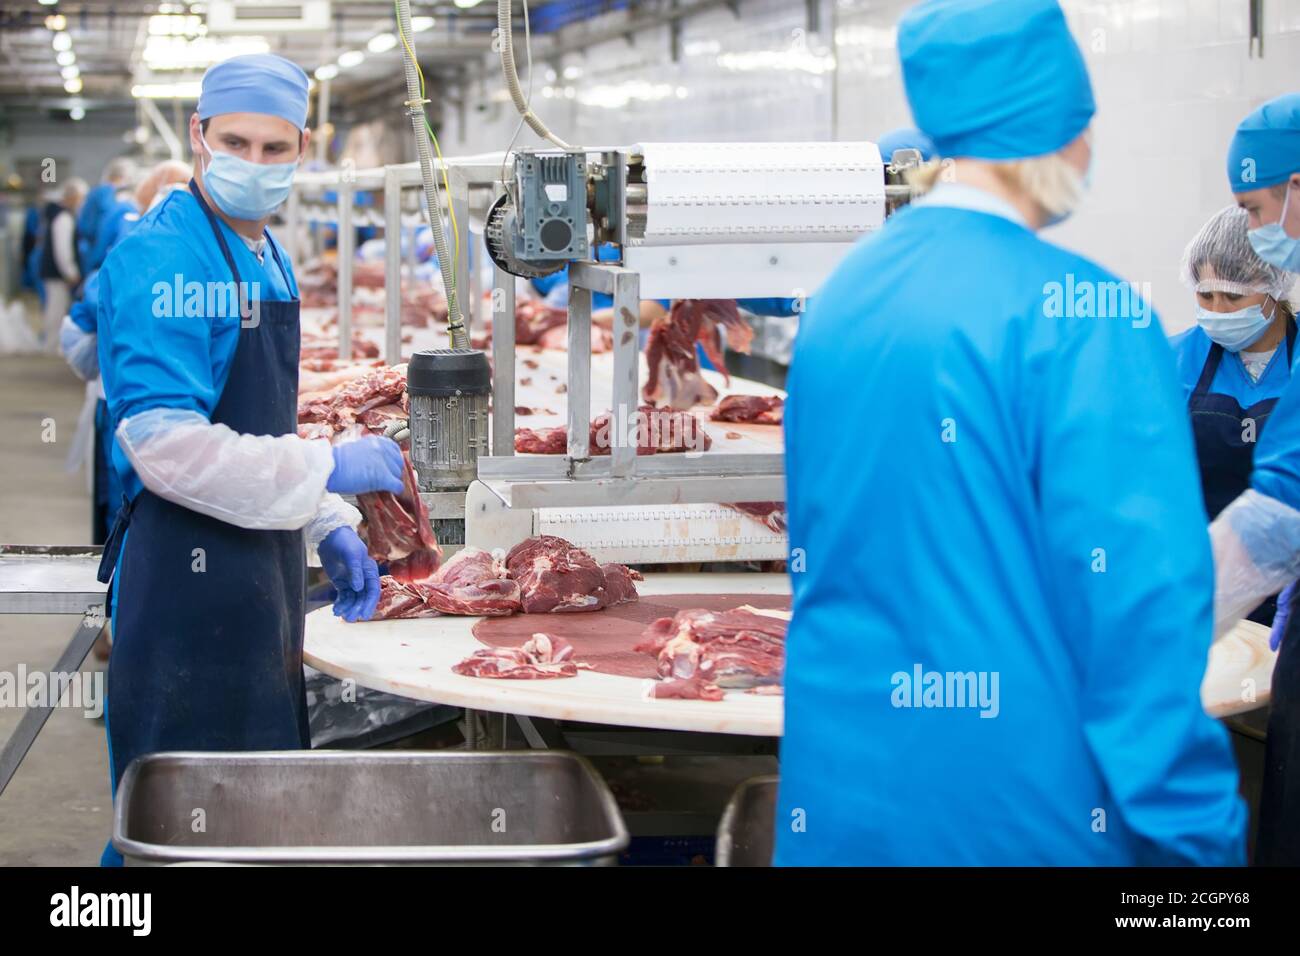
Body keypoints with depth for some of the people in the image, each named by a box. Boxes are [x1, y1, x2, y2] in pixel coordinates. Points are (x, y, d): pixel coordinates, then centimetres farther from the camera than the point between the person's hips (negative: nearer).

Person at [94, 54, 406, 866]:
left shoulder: (269, 262, 14)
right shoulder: (162, 261, -16)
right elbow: (167, 446, -24)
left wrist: (331, 530, 13)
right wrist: (328, 471, -20)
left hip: (263, 561, 9)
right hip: (188, 573, -9)